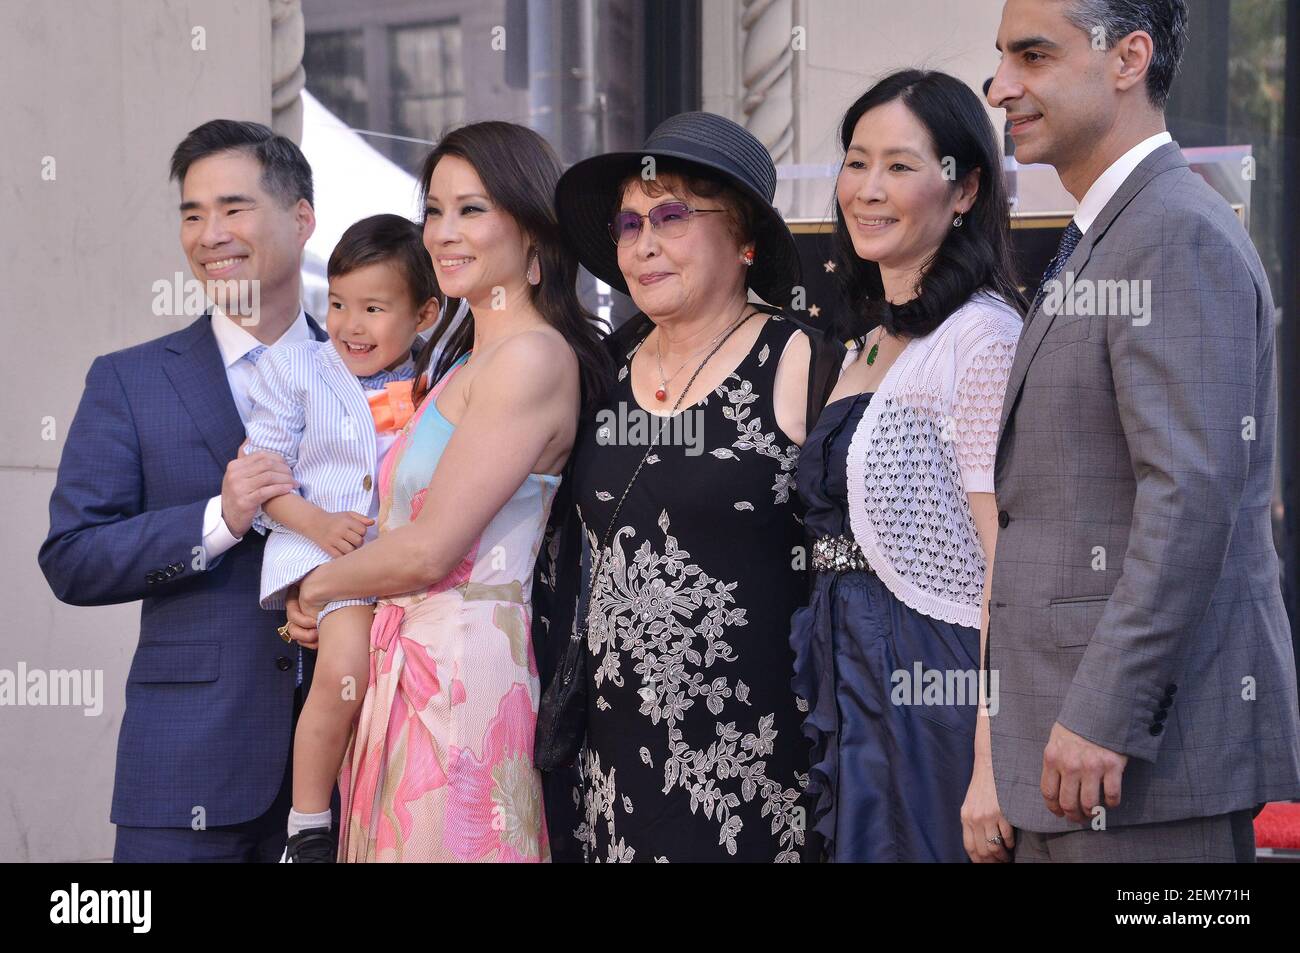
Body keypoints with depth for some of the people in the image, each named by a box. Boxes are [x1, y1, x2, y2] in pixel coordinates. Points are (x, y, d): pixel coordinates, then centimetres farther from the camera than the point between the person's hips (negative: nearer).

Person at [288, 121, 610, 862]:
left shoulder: (532, 357, -12)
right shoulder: (464, 357, 17)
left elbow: (429, 549, -14)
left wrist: (316, 586, 1)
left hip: (466, 670, -9)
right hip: (406, 667, 9)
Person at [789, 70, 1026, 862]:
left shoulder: (983, 335, -11)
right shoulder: (868, 342, 15)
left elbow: (1009, 569, -17)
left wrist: (991, 771, -22)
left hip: (935, 706, -8)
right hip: (852, 701, 8)